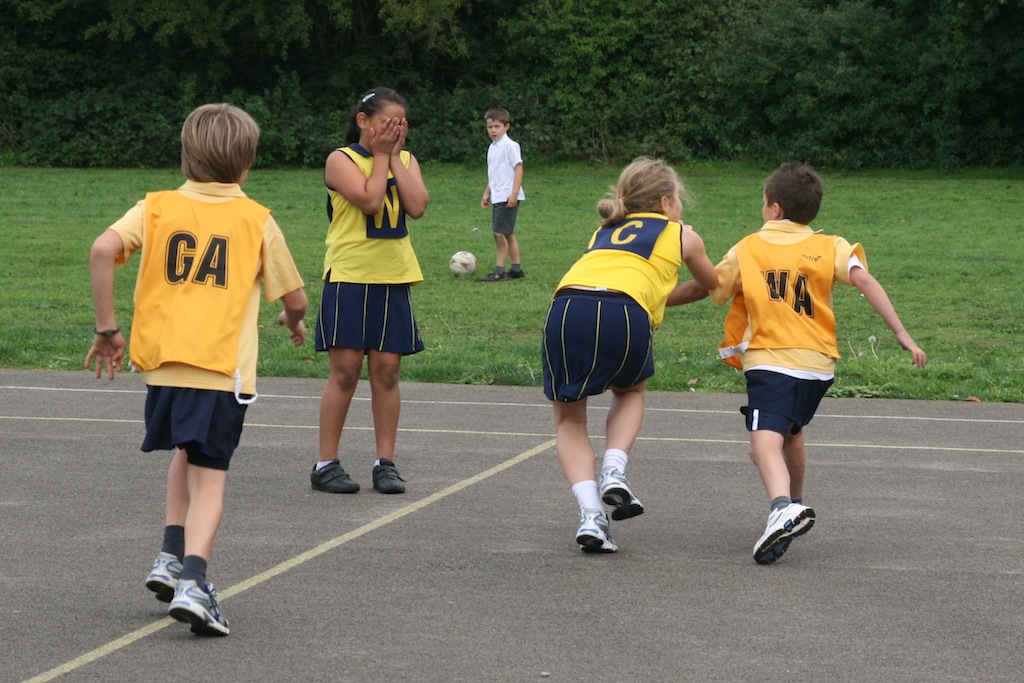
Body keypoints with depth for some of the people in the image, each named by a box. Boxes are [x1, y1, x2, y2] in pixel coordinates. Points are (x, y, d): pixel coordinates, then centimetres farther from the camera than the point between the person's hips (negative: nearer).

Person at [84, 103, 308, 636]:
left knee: (188, 453, 27)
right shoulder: (258, 220, 6)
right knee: (209, 474, -1)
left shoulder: (156, 208, 8)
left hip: (162, 363, 3)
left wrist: (106, 327, -3)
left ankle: (171, 557, 17)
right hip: (223, 367, -3)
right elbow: (294, 299, 10)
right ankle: (191, 581, -20)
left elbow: (103, 250, -10)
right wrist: (294, 322, 34)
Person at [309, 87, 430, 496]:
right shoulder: (341, 160, -3)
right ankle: (326, 464, 2)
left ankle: (385, 463, 8)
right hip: (349, 277, -4)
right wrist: (380, 155, -7)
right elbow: (370, 200, -18)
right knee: (345, 370, -5)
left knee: (386, 370, 3)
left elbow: (417, 206, -6)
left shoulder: (406, 160, 12)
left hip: (392, 278, 4)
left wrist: (395, 157, -4)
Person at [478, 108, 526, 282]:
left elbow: (518, 169, -15)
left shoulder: (510, 146, -11)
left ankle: (499, 271, -10)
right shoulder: (492, 147, 16)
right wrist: (487, 193, 23)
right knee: (507, 234, 13)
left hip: (508, 197, -9)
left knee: (500, 233, -12)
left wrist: (514, 193, -21)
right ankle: (516, 268, 20)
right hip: (497, 197, 9)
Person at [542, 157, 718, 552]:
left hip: (567, 306, 2)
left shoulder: (606, 230, 35)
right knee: (630, 391, 31)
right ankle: (614, 471, 7)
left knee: (569, 419, 20)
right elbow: (713, 285, 43)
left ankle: (591, 515, 0)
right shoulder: (681, 235, 28)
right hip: (625, 312, -2)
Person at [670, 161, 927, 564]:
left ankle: (784, 508, -46)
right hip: (819, 364, 4)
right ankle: (795, 506, 44)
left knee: (765, 443, -19)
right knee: (791, 433, 29)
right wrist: (901, 334, -7)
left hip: (770, 360, -4)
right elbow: (865, 281, -3)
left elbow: (702, 287, 21)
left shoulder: (747, 250, 12)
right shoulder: (831, 247, 13)